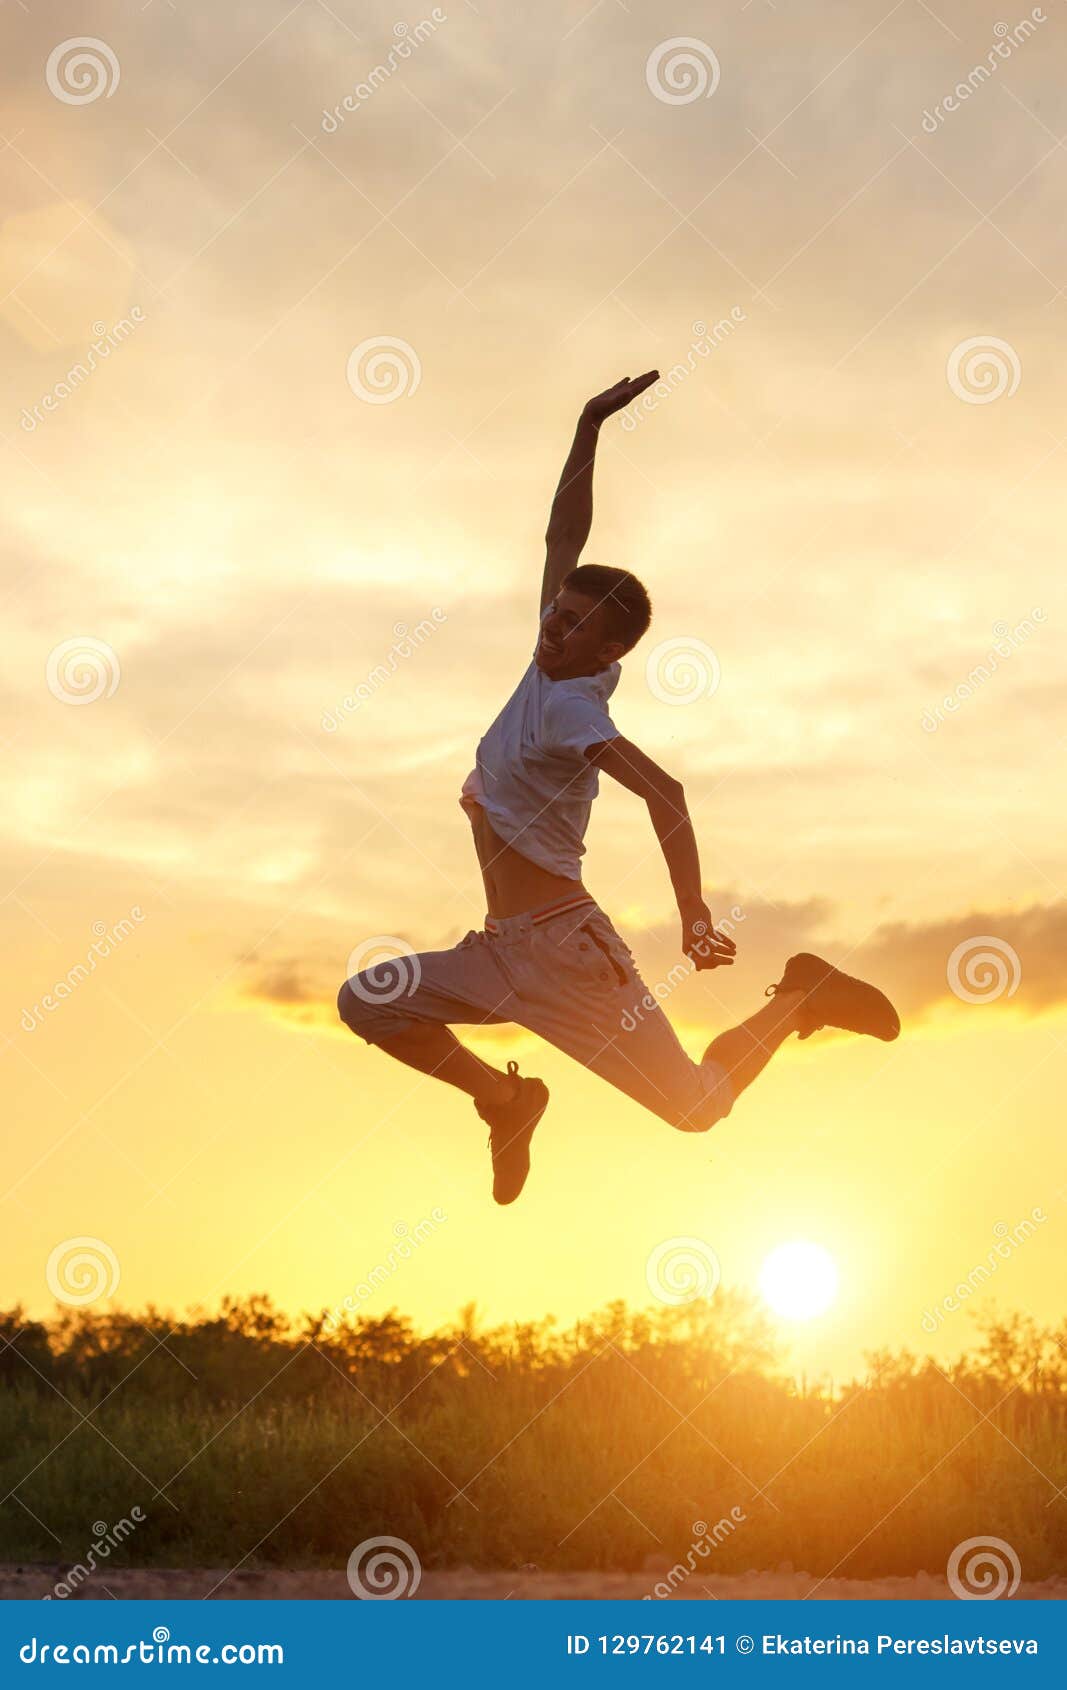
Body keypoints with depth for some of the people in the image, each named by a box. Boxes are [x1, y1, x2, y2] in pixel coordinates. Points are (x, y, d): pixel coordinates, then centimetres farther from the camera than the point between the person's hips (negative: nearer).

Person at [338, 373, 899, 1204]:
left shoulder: (570, 706, -16)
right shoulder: (548, 668, 6)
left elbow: (661, 789, -31)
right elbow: (564, 536, 11)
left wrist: (695, 915, -37)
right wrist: (588, 428, 8)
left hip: (567, 948, -8)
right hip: (502, 952, 8)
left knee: (700, 1105, -7)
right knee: (367, 1002, -1)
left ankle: (803, 999, 15)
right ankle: (507, 1099, 12)